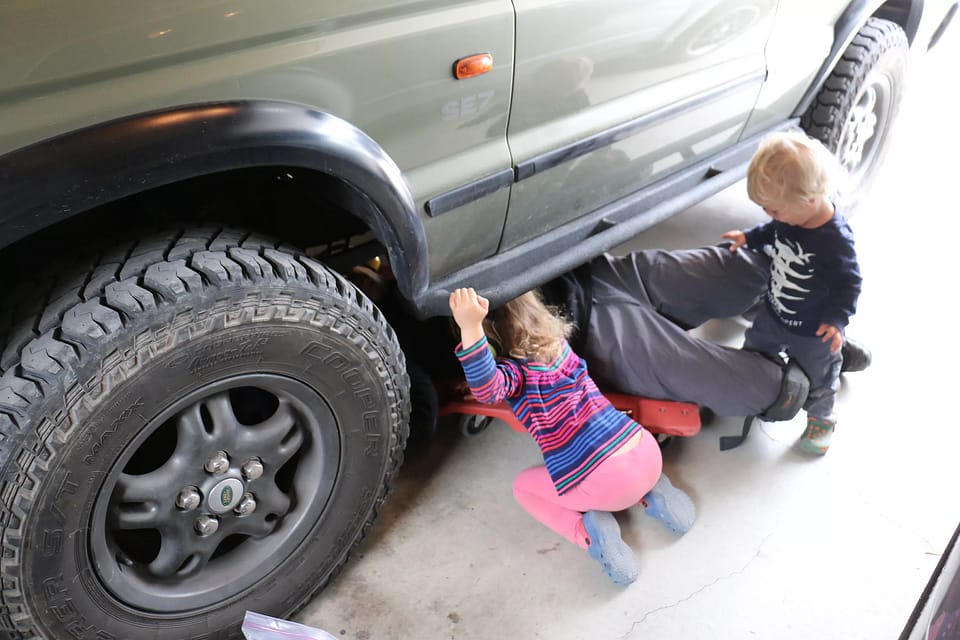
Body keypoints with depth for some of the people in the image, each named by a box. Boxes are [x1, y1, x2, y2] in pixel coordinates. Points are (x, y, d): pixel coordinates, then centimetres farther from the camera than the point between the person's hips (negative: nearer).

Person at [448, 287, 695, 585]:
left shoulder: (513, 369, -9)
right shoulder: (558, 342, 13)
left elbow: (489, 389, -35)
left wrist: (470, 327, -45)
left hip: (607, 482, -6)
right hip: (649, 454, 6)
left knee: (522, 486, 21)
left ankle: (589, 531, 0)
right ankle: (652, 496, 16)